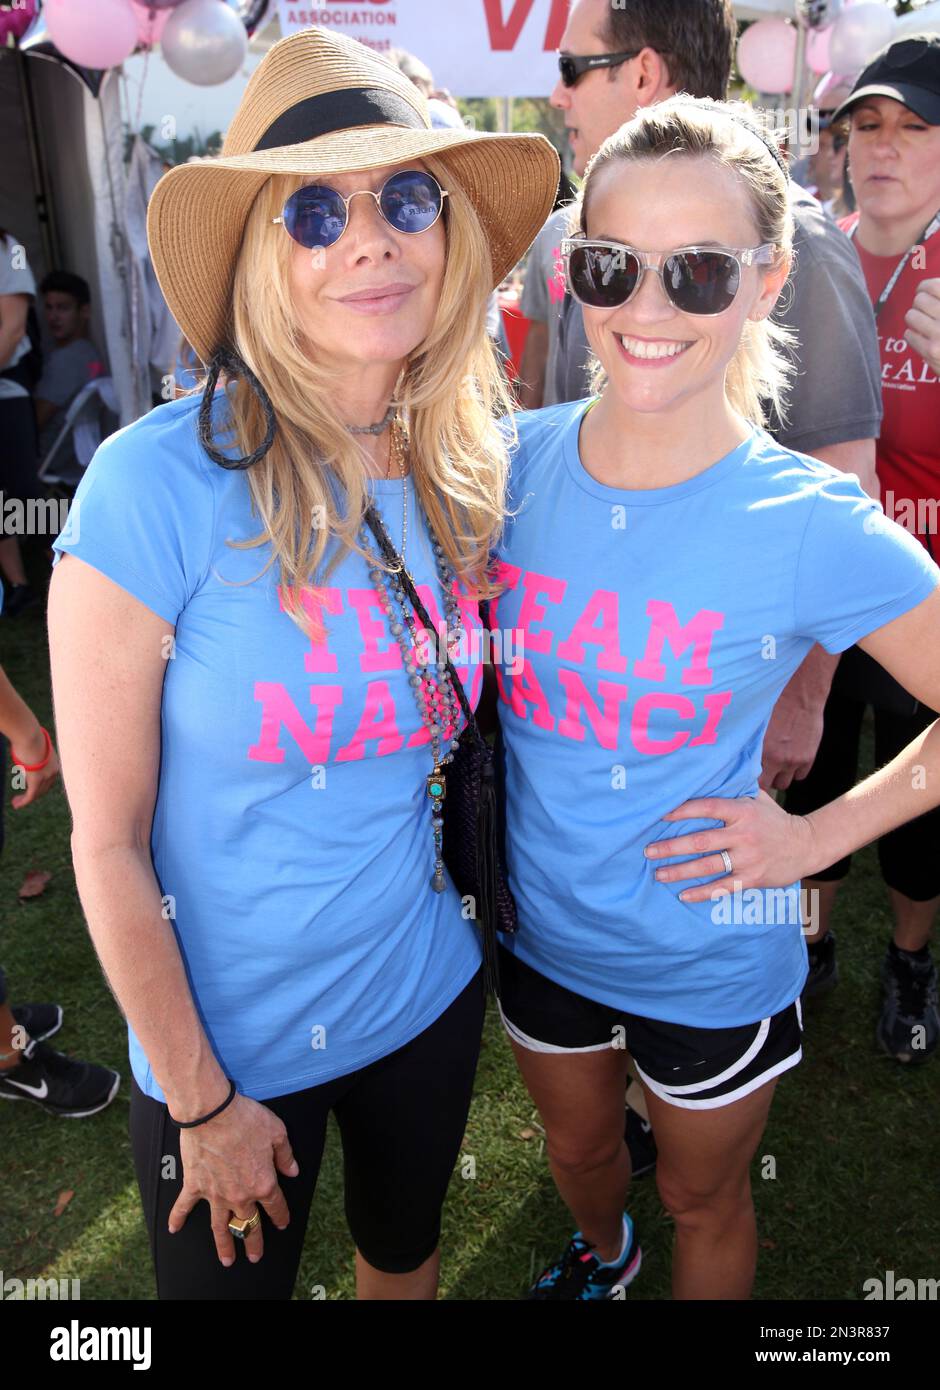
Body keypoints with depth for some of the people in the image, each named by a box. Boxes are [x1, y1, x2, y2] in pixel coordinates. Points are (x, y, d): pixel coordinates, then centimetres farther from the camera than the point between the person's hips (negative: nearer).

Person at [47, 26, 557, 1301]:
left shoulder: (470, 473, -9)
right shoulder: (159, 482, -23)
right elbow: (108, 840, -17)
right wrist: (202, 1100, -10)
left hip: (426, 993, 4)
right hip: (222, 1040, -4)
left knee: (407, 1255, 29)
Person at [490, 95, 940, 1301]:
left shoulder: (813, 526, -23)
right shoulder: (512, 465, -12)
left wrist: (813, 837, -16)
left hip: (711, 964, -4)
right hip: (540, 928, 4)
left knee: (702, 1201, 23)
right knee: (575, 1144, 31)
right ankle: (598, 1255, 65)